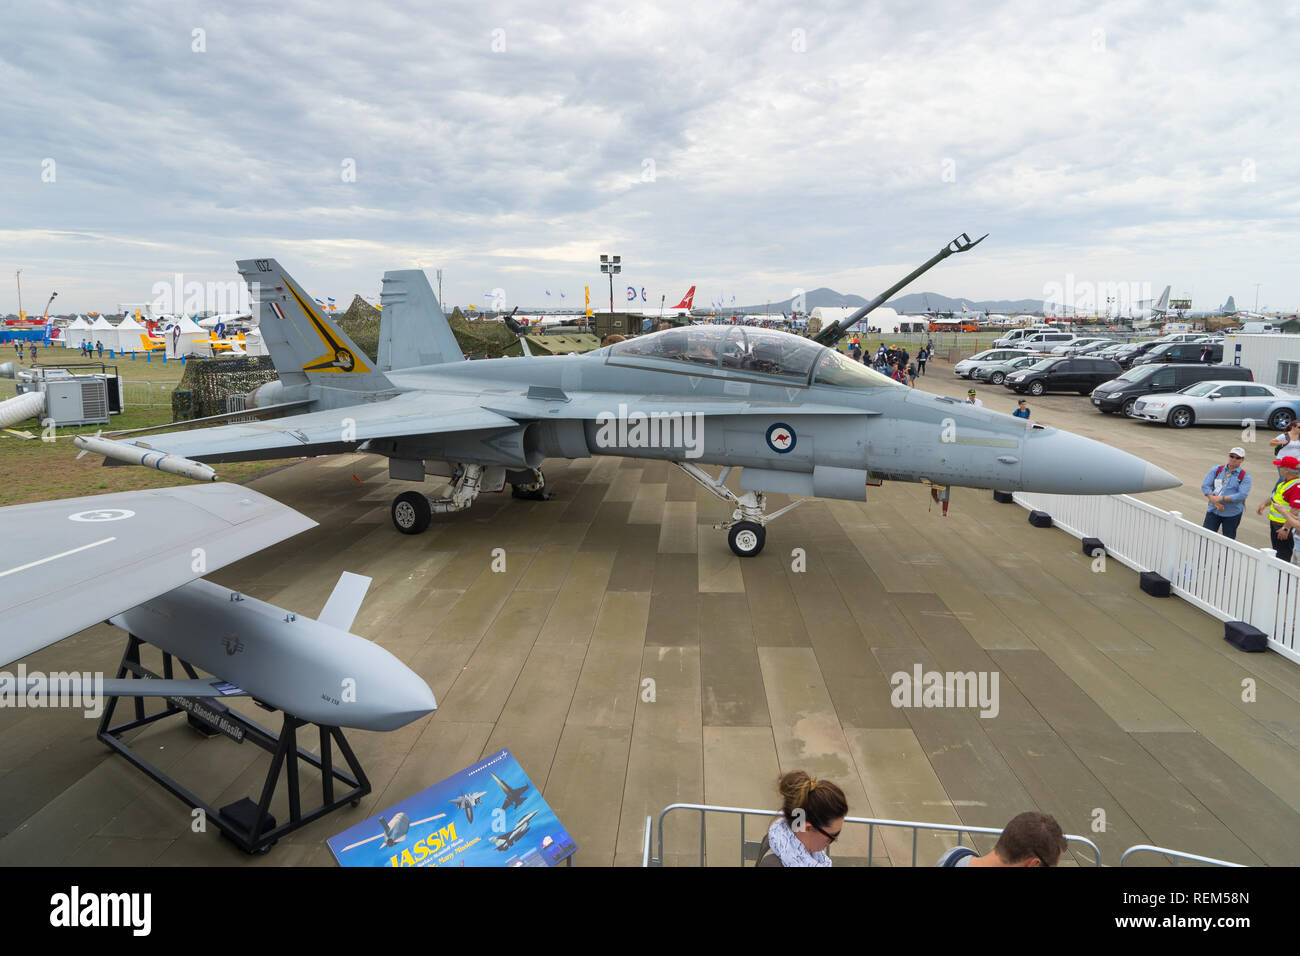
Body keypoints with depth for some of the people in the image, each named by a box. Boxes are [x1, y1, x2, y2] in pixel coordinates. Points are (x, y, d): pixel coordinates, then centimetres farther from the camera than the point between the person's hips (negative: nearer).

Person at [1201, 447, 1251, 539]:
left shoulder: (1245, 476, -3)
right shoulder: (1216, 470, 5)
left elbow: (1242, 495, -15)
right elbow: (1205, 486, -2)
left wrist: (1221, 498, -21)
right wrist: (1214, 501, -15)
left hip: (1232, 514, -2)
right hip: (1213, 510, 2)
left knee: (1228, 539, 10)